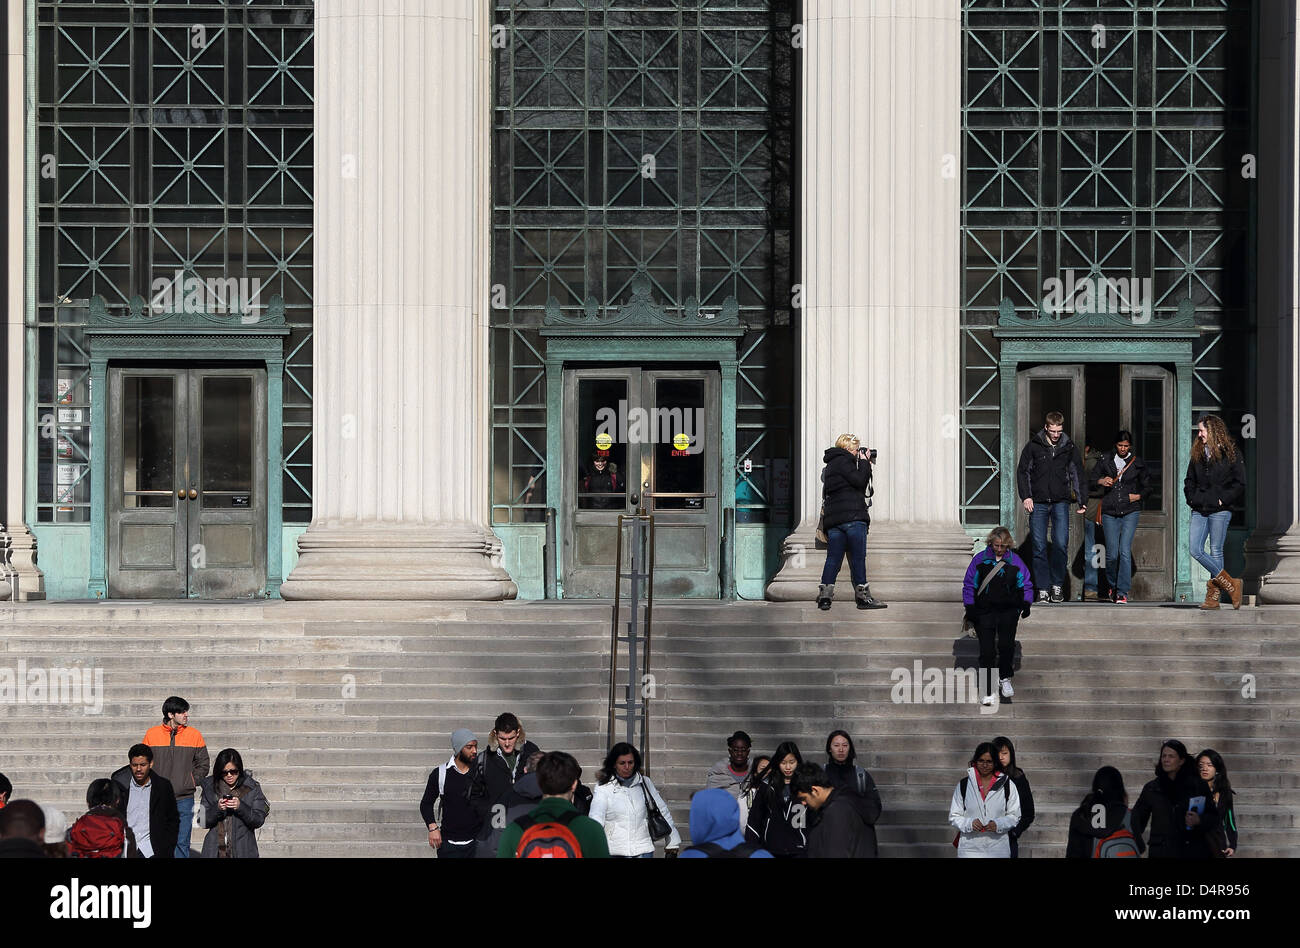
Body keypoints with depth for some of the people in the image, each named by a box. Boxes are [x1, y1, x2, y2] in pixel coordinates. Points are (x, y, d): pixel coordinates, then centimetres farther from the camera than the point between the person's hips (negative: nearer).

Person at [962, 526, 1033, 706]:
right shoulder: (980, 559, 2)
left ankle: (1005, 678, 23)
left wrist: (1026, 604, 2)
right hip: (984, 612, -1)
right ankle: (988, 692, -7)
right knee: (987, 651, -8)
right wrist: (970, 608, 1)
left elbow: (1026, 585, 14)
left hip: (1008, 612, 1)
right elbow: (969, 585, 7)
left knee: (1006, 646, -4)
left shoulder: (1015, 561, 5)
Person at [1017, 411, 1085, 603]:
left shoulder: (1069, 448, 6)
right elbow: (1022, 471, 7)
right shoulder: (1033, 446, 2)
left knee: (1060, 544, -10)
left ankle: (1057, 585, 4)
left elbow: (1076, 475, 12)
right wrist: (1025, 496, -4)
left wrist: (1082, 500, 5)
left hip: (1060, 502, 0)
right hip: (1038, 503, 0)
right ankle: (1043, 589, 3)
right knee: (1040, 547, -2)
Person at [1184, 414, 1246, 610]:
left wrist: (1223, 499, -11)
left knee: (1215, 552, -3)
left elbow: (1240, 484, -4)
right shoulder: (1198, 453, 15)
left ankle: (1214, 595, 5)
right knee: (1196, 550, -5)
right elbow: (1189, 480, 23)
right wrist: (1192, 498, 7)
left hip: (1220, 511, -6)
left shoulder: (1231, 453, -2)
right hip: (1199, 510, 6)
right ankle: (1230, 585, 4)